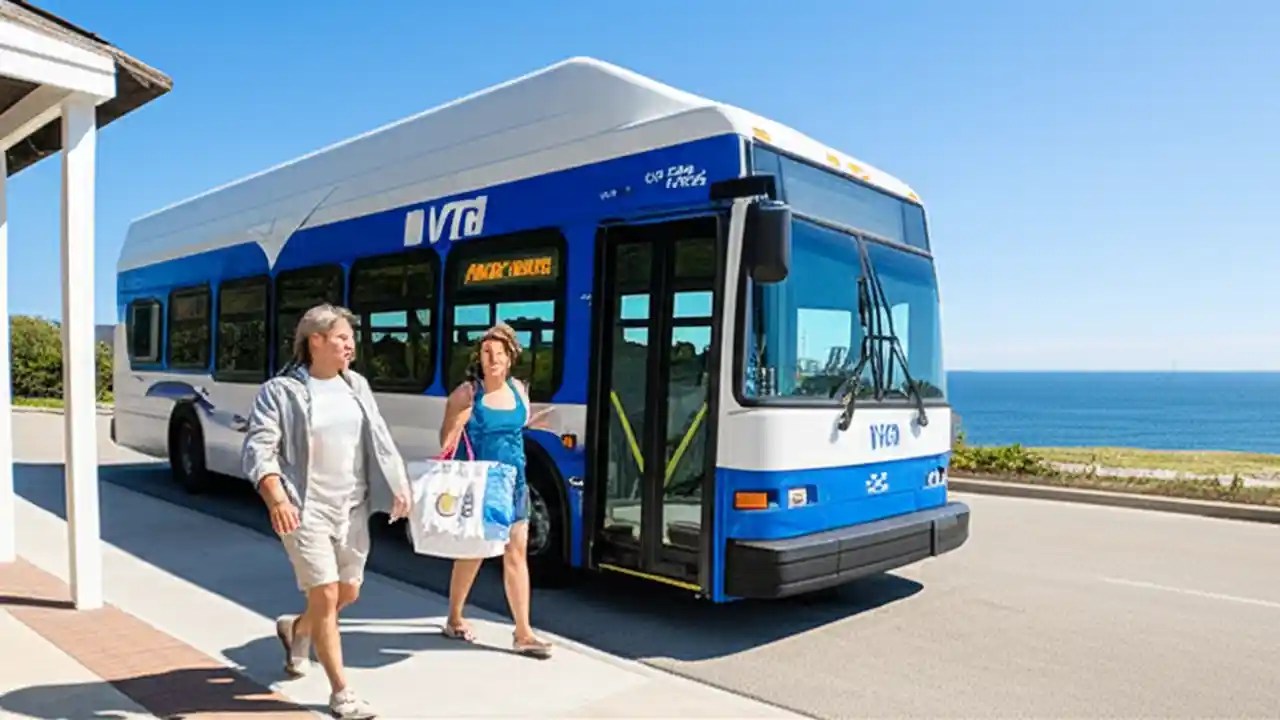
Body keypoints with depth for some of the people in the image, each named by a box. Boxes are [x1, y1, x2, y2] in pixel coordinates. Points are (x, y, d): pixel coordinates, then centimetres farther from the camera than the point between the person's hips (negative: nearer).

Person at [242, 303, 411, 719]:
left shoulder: (357, 386, 9)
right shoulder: (280, 391, -8)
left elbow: (380, 441, 10)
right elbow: (259, 451, -15)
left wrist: (400, 487, 3)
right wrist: (277, 500, -29)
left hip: (352, 507, 6)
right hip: (305, 509, -6)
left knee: (348, 592, 16)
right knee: (325, 596, -5)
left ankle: (296, 629, 48)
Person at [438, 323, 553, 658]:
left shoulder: (518, 390, 5)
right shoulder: (467, 393, -11)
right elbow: (447, 440, -13)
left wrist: (531, 420, 5)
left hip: (514, 484, 5)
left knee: (516, 555, 5)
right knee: (472, 552, 9)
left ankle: (523, 633, 11)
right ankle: (454, 619, 32)